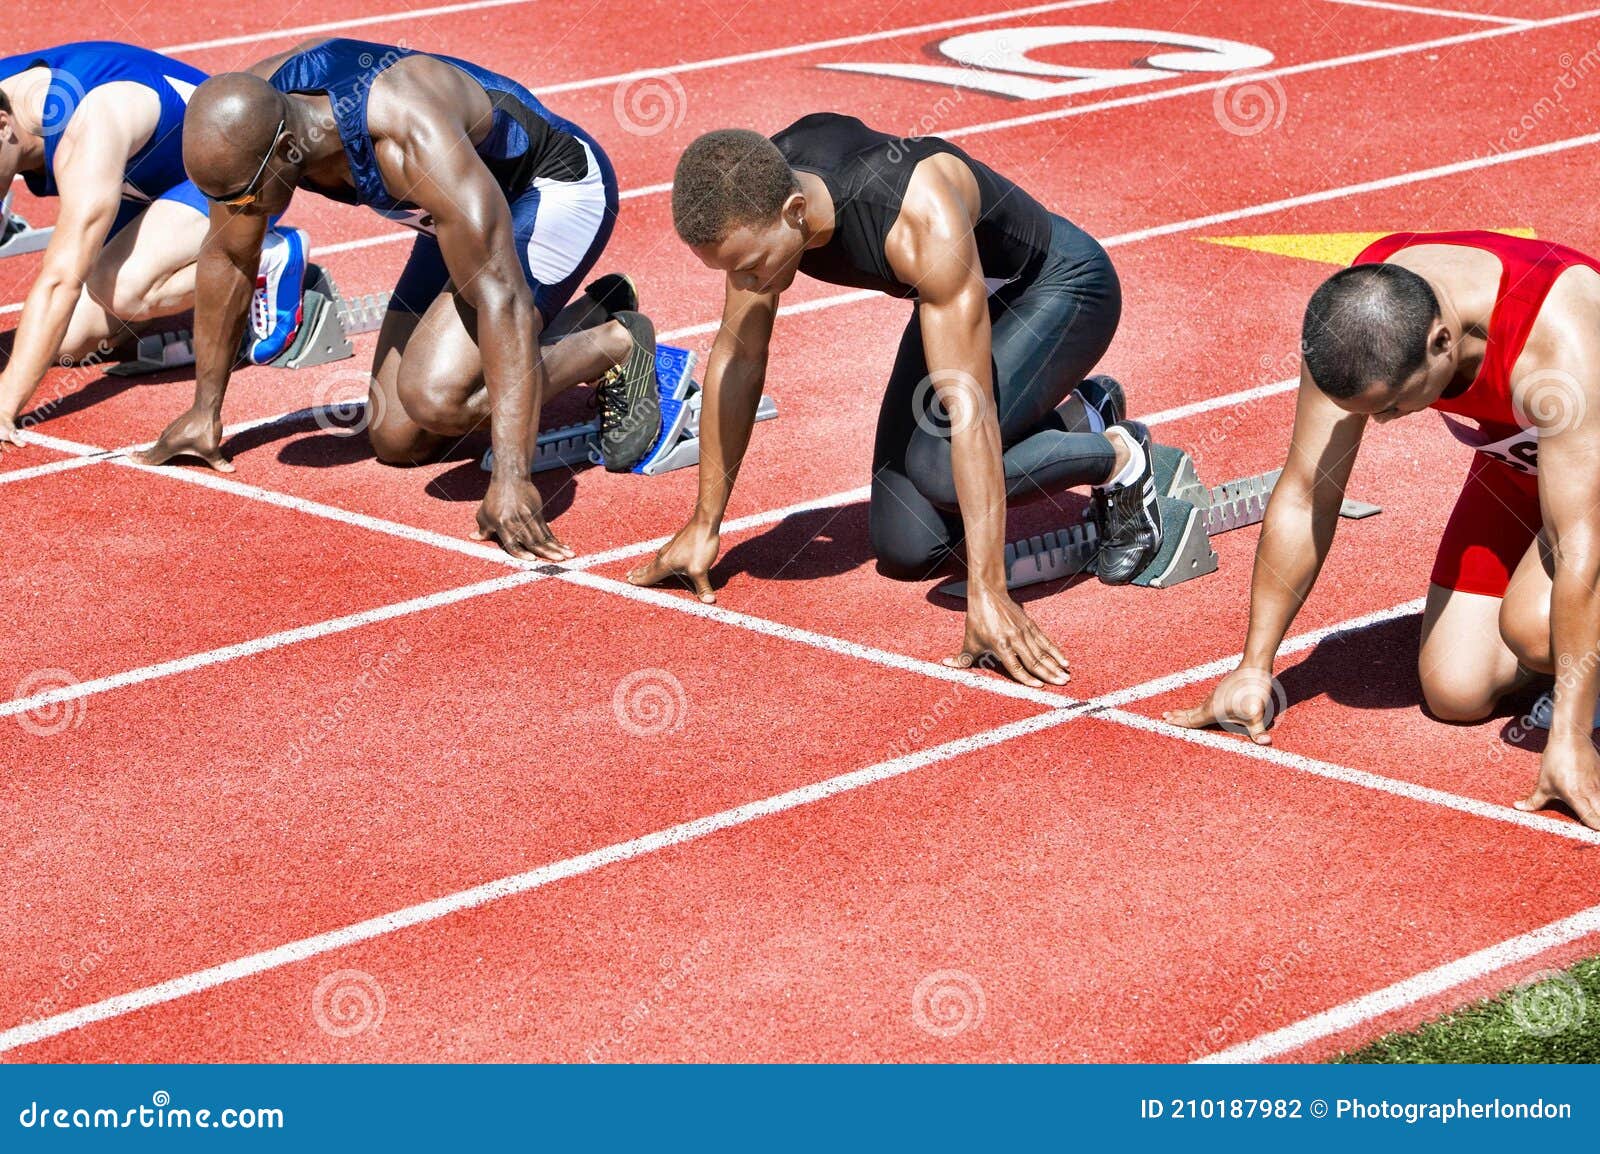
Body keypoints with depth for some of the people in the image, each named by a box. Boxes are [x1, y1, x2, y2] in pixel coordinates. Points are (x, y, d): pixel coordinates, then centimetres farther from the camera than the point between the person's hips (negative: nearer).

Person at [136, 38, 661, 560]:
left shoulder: (411, 139, -41)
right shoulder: (249, 119, -20)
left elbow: (499, 297, -42)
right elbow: (227, 258, -2)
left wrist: (509, 478, -46)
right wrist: (205, 411, 6)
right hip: (469, 206, 8)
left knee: (436, 395, -28)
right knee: (397, 442, 6)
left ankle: (615, 345, -4)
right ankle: (584, 321, 21)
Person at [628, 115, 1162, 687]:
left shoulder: (921, 221, -42)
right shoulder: (753, 198, -23)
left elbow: (969, 411, -43)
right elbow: (738, 357, -8)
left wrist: (986, 593, -45)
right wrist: (704, 526, -4)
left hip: (1060, 286, -7)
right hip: (952, 297, 7)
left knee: (939, 467, -32)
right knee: (904, 553, 0)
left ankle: (1119, 457, -2)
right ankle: (1077, 416, 21)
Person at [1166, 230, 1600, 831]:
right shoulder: (1353, 320, -26)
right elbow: (1304, 497, -15)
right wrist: (1253, 668, -10)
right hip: (1516, 463, 6)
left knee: (1535, 623, -33)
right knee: (1455, 694, -5)